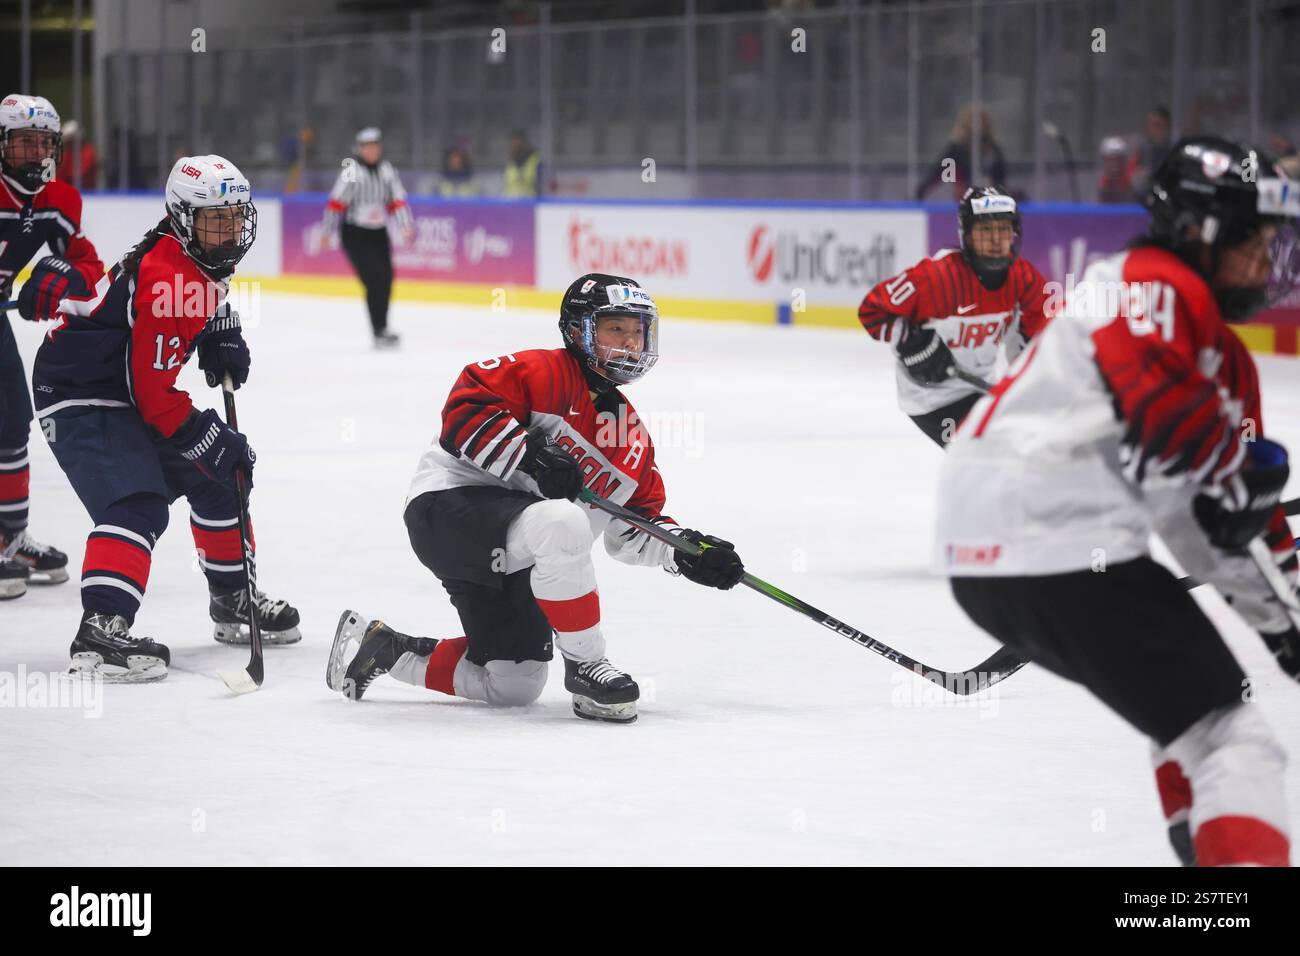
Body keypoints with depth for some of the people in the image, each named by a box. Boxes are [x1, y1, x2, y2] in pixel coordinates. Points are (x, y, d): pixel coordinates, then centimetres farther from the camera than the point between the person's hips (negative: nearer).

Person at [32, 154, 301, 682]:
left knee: (216, 482, 17)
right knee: (138, 505, -28)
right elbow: (156, 396, -27)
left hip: (129, 390, 10)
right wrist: (215, 443, -19)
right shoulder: (164, 277, -29)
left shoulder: (205, 257, 1)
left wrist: (223, 336, 10)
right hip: (79, 396, -10)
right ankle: (100, 628, -38)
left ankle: (233, 600, 32)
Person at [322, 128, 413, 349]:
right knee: (374, 280, -15)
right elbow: (337, 202, -12)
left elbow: (397, 200, 6)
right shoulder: (352, 171, -12)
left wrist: (405, 226, -7)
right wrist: (329, 231, -13)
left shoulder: (386, 170, 7)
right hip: (354, 234, -6)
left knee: (386, 279, 7)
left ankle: (382, 326, 22)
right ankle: (379, 332, -14)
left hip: (378, 234, 6)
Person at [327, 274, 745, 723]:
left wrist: (687, 552, 1)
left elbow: (635, 525, 18)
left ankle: (385, 648, 25)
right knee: (560, 523, -38)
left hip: (509, 561, 9)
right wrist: (528, 457, -29)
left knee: (515, 686, 6)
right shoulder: (547, 374, -11)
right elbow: (467, 404, -21)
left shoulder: (634, 437, 14)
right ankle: (585, 665, -24)